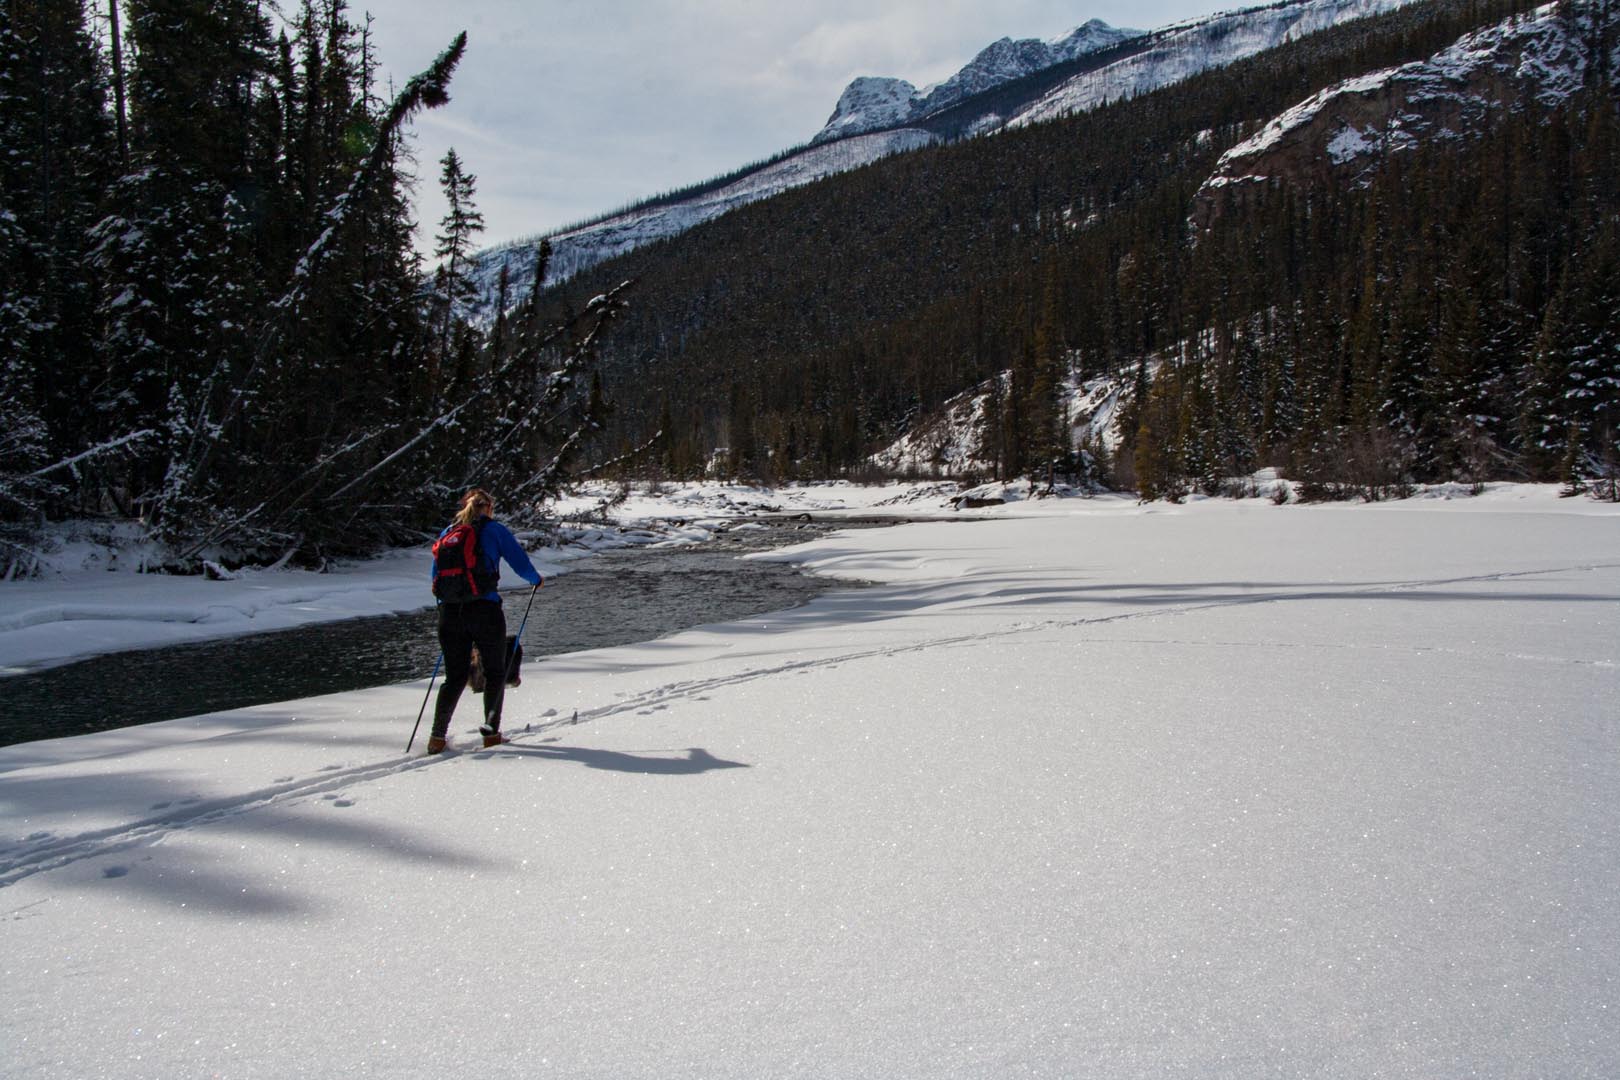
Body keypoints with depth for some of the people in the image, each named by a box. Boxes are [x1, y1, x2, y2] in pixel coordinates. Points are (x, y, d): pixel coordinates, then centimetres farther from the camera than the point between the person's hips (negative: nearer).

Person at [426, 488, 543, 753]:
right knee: (495, 672, 12)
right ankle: (491, 731, 9)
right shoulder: (494, 530, 0)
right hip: (485, 610, -4)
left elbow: (436, 575, 17)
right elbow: (521, 564, -2)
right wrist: (536, 580, 17)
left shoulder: (447, 533, 13)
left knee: (455, 676, 11)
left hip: (450, 611, 4)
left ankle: (438, 736, 1)